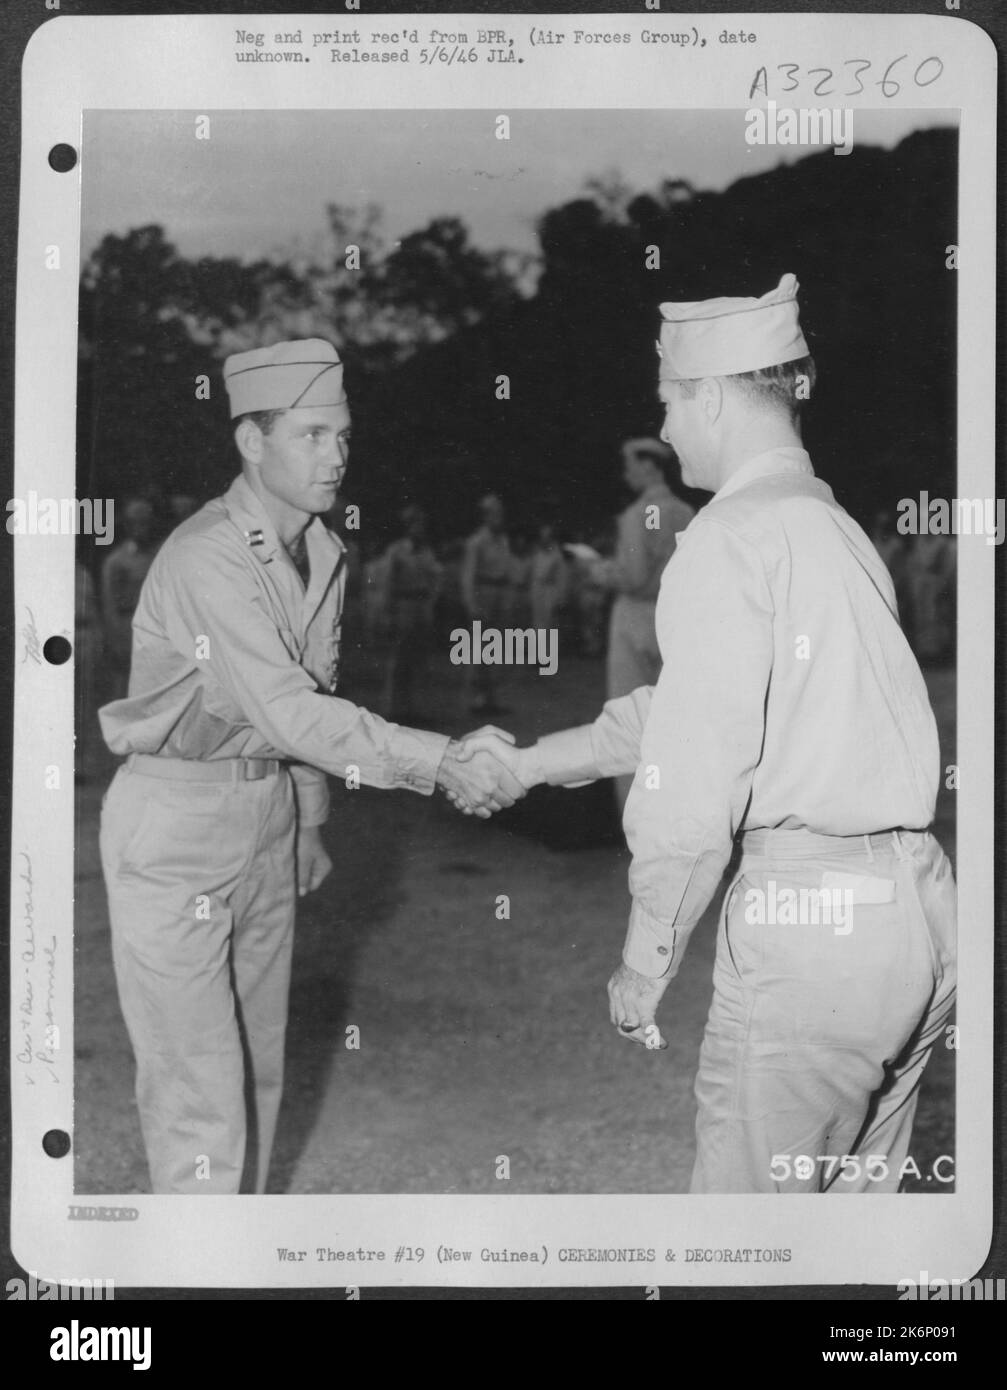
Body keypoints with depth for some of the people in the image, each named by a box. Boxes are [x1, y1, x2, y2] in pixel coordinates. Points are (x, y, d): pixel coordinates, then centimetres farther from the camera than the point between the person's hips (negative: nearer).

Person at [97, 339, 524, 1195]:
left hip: (268, 816, 8)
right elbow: (290, 713, -30)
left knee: (257, 1065, 14)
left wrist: (308, 827, 18)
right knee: (198, 1081, -5)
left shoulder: (324, 552, 4)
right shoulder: (208, 559, -23)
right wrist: (440, 762, -32)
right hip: (175, 820, -8)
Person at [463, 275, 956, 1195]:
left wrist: (645, 963, -4)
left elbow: (697, 781, -15)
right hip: (919, 907, 9)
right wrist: (526, 762, 32)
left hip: (807, 912, -8)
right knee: (857, 1195, 19)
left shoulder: (731, 540, -10)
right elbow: (690, 708, 24)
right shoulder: (836, 527, 17)